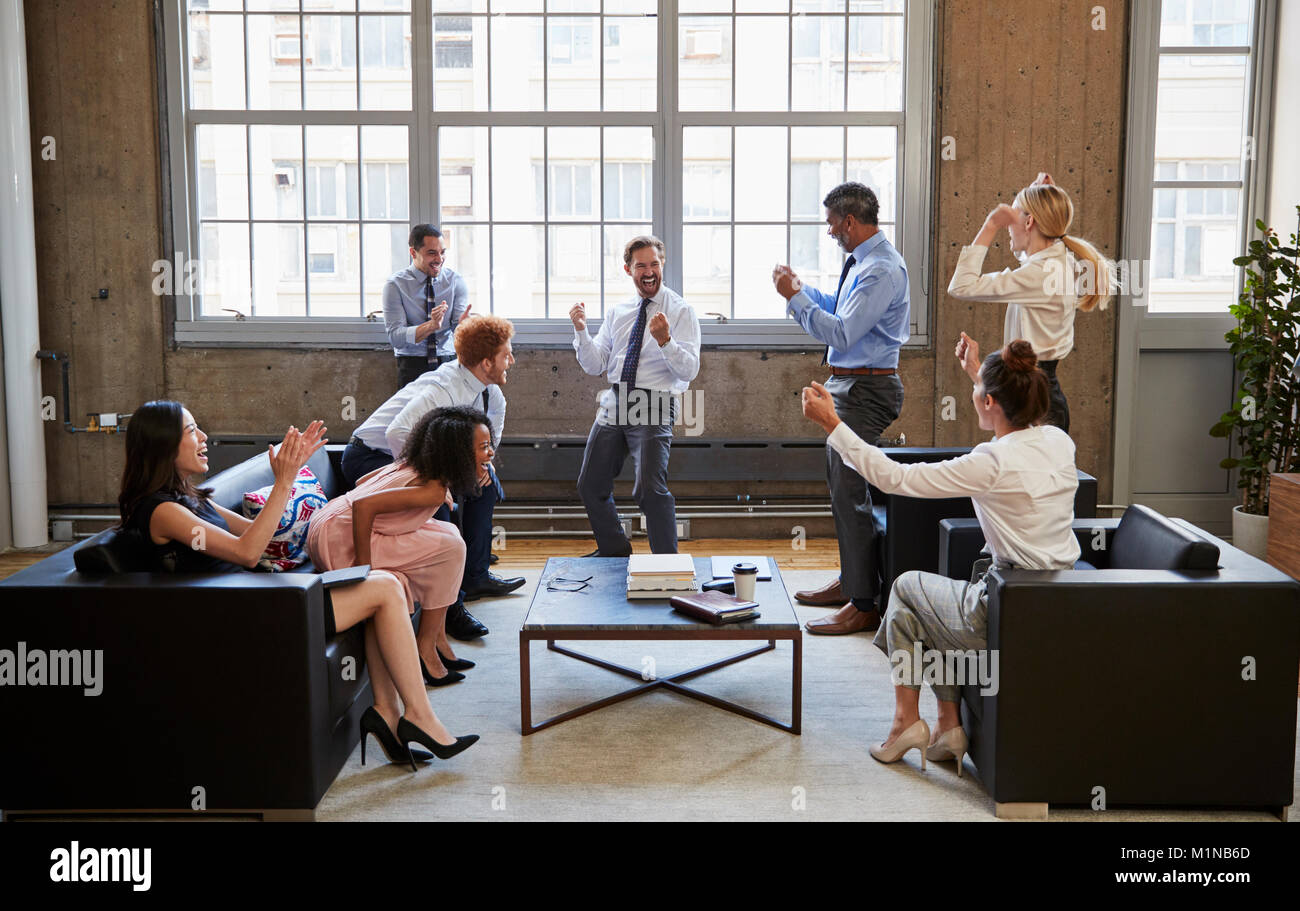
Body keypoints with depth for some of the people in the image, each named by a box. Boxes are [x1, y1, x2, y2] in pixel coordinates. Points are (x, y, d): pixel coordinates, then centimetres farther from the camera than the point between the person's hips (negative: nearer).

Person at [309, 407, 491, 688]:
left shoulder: (414, 463, 6)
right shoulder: (434, 489, -21)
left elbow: (361, 482, 17)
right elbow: (363, 505, -30)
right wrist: (364, 567, -23)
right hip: (340, 542, -10)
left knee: (448, 532, 12)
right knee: (451, 548, -12)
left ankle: (438, 637, 13)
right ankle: (426, 647, -1)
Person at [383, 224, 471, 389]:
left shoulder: (456, 282, 5)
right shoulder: (395, 284, -2)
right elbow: (395, 336, -11)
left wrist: (463, 323, -26)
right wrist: (431, 325, -26)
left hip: (449, 362, 2)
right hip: (412, 367, -2)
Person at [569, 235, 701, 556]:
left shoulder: (681, 311, -1)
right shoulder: (617, 312, 14)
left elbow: (689, 370, -11)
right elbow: (594, 366, 10)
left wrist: (665, 340, -27)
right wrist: (581, 330, -4)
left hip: (654, 407, -6)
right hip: (614, 404, 6)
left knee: (650, 489, -19)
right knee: (591, 485, 12)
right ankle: (615, 550, 33)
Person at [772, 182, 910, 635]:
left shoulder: (882, 269, -20)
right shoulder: (863, 261, 12)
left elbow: (842, 333, -26)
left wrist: (794, 297, -18)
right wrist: (800, 288, 17)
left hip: (865, 389, -11)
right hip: (848, 385, 11)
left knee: (849, 492, -9)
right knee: (840, 485, 19)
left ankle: (863, 605, -2)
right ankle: (849, 581, 33)